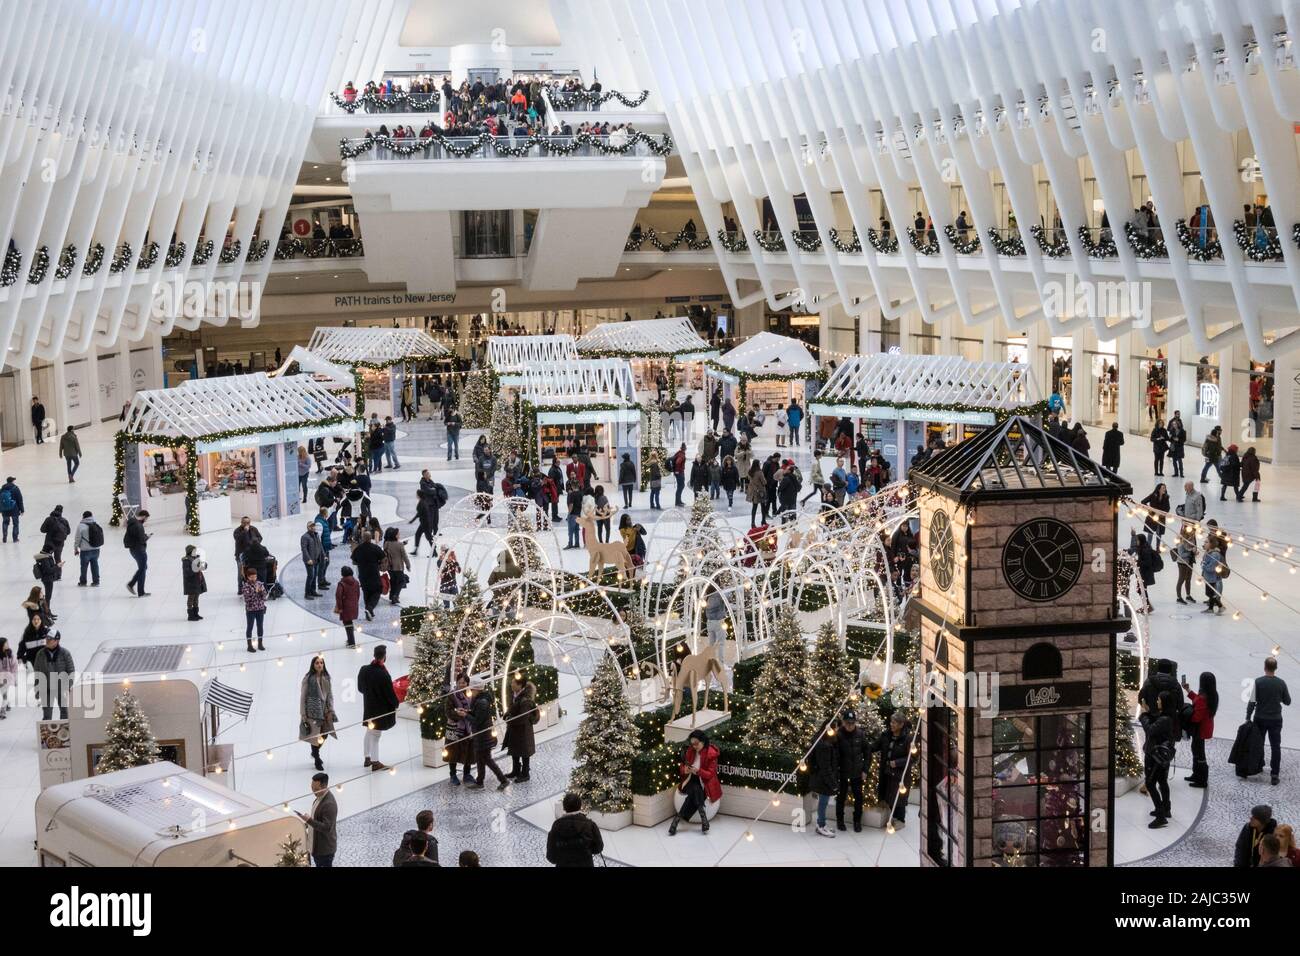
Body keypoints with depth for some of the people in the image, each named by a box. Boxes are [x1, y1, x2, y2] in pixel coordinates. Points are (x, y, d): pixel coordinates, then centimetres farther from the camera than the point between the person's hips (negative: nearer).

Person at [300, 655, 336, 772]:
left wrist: (331, 710, 2)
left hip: (324, 710, 5)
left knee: (325, 734, 7)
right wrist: (303, 714, -8)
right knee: (315, 735, -1)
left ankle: (315, 752, 36)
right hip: (312, 710, -5)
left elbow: (330, 695, 10)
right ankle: (317, 761, 13)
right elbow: (303, 696, -6)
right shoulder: (308, 678, -7)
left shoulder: (326, 678, 6)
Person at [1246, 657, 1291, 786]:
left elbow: (1252, 702, -12)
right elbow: (1287, 702, 3)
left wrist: (1248, 717, -3)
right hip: (1275, 719, 1)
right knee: (1275, 746, 4)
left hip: (1260, 719, -1)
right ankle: (1274, 774, -1)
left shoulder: (1258, 682, -12)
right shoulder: (1281, 683, -6)